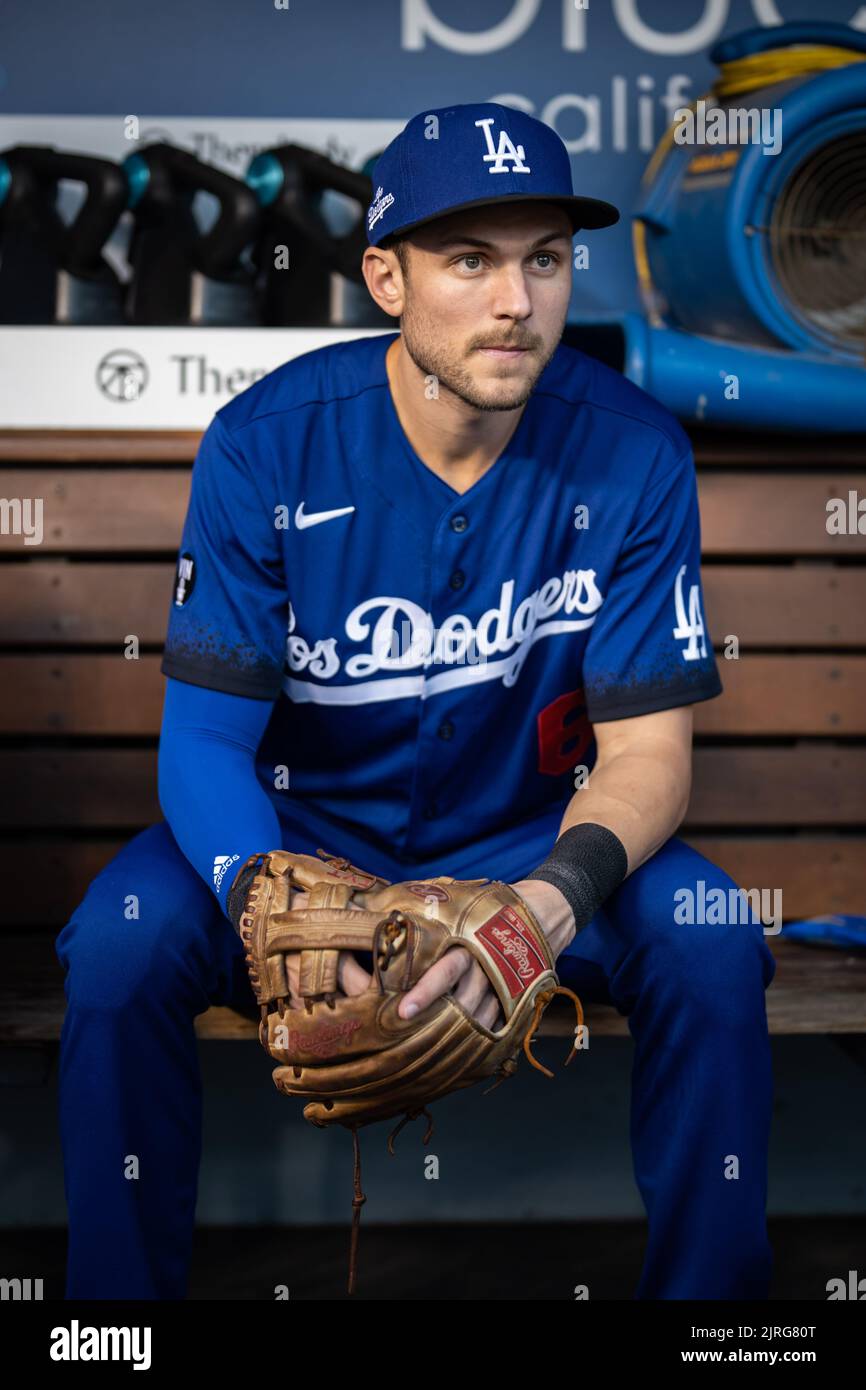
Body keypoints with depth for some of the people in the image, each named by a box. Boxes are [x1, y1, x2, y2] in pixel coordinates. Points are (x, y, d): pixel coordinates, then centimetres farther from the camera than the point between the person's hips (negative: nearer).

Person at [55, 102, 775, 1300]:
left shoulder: (633, 453, -15)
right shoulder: (266, 446, -18)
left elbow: (647, 748, -14)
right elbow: (204, 737, -16)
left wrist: (549, 901, -36)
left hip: (531, 833, 1)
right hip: (298, 827, 0)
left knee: (713, 950, -25)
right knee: (119, 947, -27)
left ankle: (706, 1290, -2)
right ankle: (123, 1289, -4)